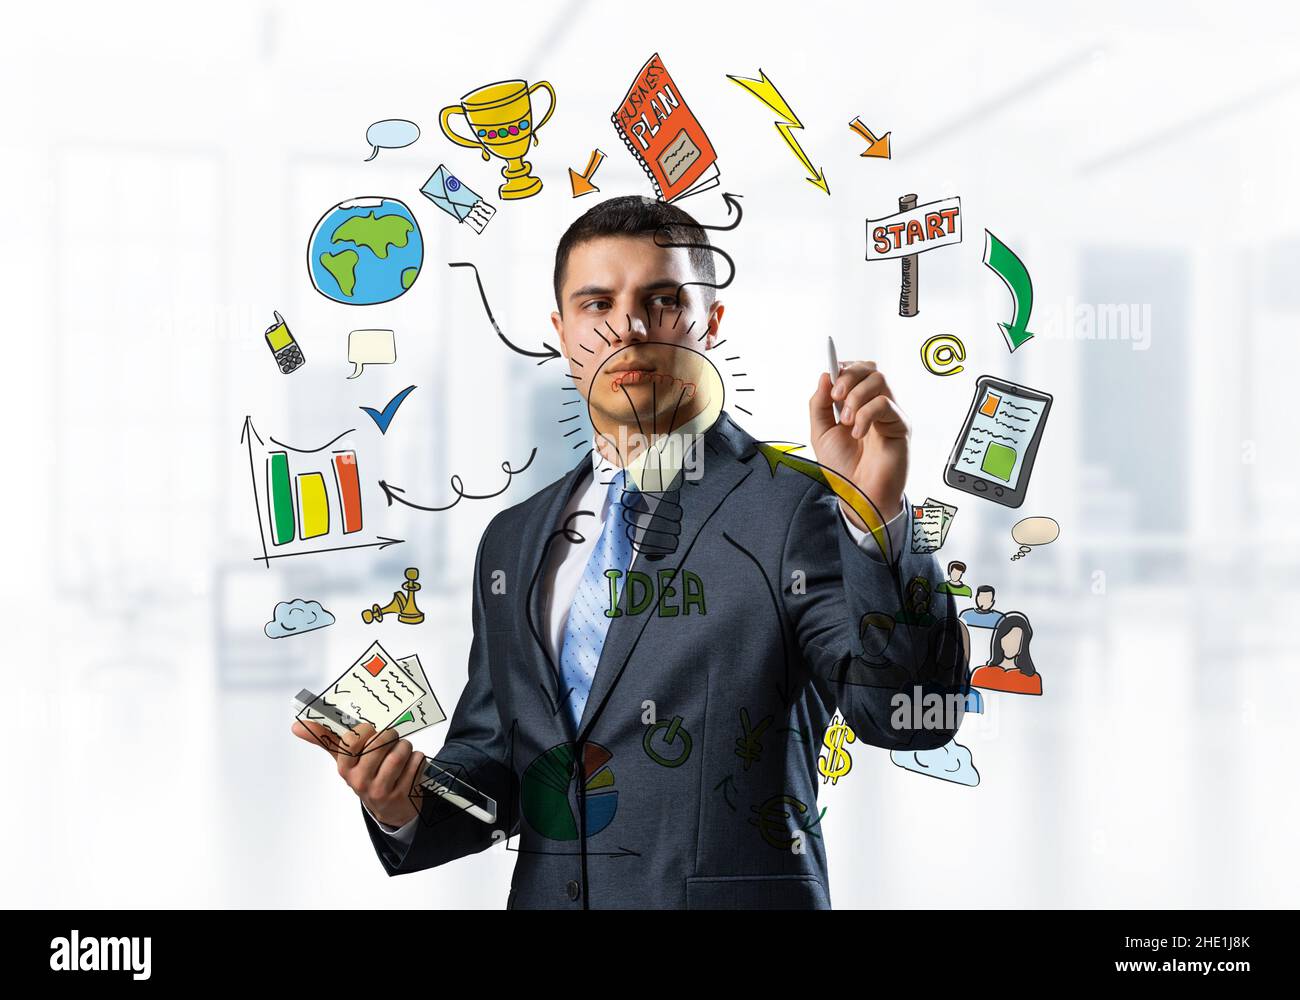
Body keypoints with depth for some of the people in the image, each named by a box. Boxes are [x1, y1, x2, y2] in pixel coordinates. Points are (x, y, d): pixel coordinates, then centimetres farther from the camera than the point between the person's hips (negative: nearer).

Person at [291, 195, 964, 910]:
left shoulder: (796, 509, -13)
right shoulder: (513, 543, 5)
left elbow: (909, 718, -22)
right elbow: (492, 750, 10)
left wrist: (875, 514, -34)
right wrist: (405, 804, -10)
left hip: (737, 896, -4)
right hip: (544, 893, 5)